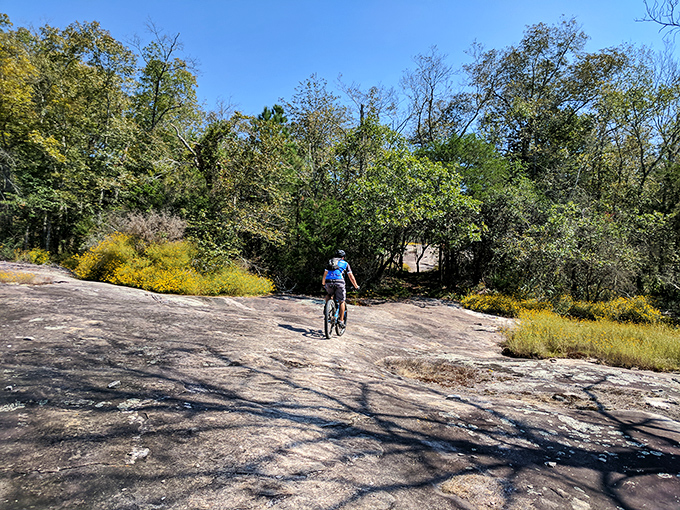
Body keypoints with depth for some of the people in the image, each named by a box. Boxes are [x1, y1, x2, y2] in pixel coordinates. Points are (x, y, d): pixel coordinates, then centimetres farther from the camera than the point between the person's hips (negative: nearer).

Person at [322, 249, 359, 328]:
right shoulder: (345, 263, 19)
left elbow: (325, 274, 27)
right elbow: (351, 276, 14)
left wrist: (323, 284, 41)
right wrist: (356, 286, 22)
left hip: (329, 282, 2)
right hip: (339, 282, -2)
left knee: (328, 295, 34)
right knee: (341, 302, 11)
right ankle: (341, 321, 8)